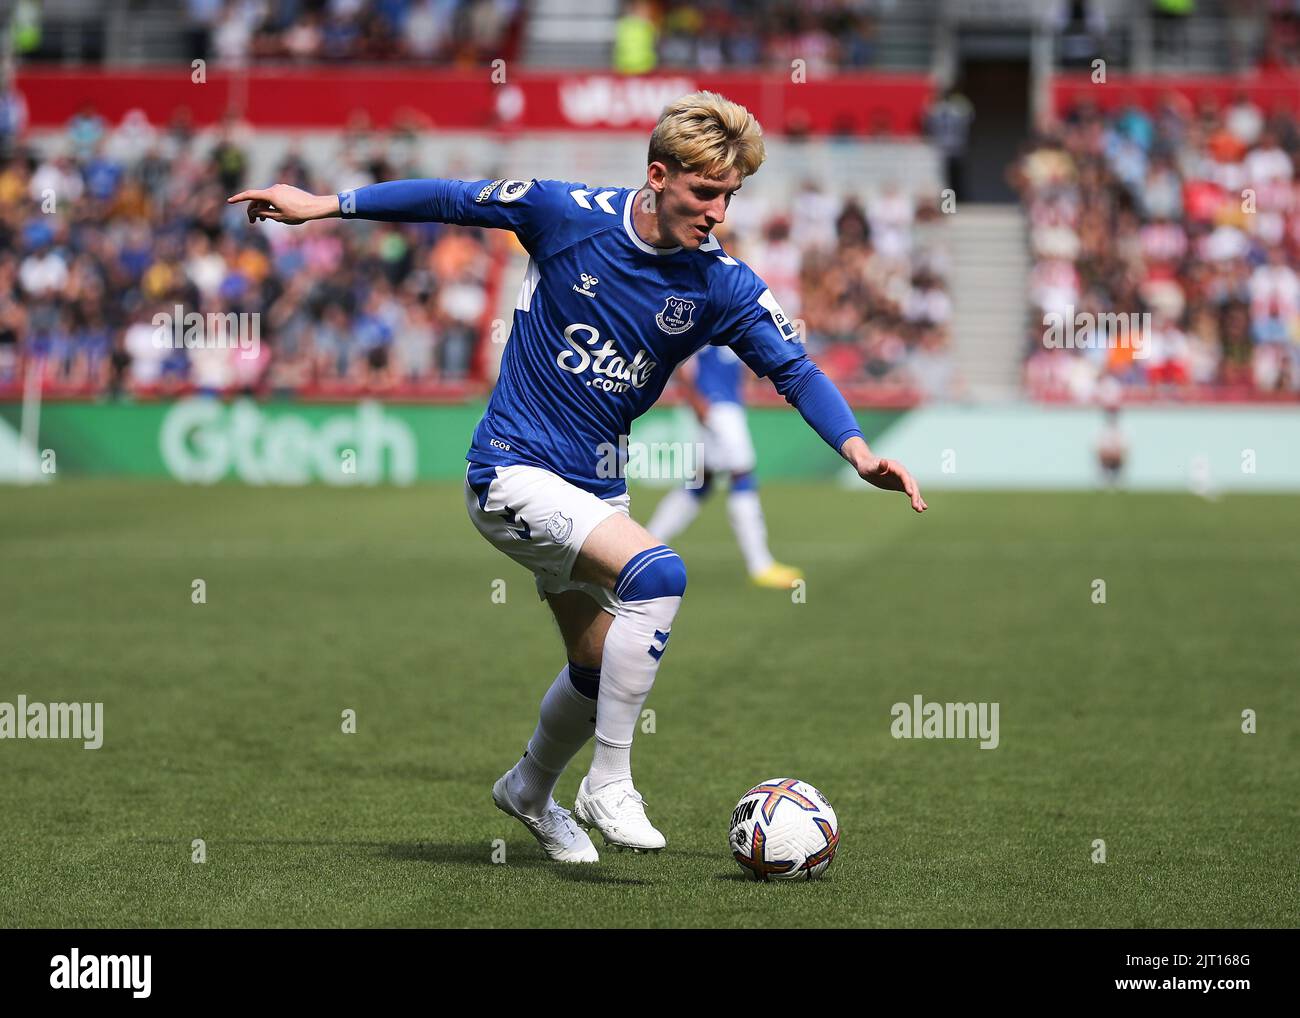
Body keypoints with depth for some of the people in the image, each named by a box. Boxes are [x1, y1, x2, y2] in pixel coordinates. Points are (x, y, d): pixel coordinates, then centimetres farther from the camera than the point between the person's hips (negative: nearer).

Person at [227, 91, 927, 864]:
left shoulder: (722, 285, -5)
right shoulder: (569, 215, -14)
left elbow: (796, 371, -5)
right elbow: (454, 200, -3)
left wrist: (858, 450, -22)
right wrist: (325, 205, 2)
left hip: (595, 486, 6)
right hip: (514, 472, -6)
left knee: (602, 671, 13)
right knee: (656, 574, -27)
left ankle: (531, 791, 45)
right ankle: (609, 786, -18)